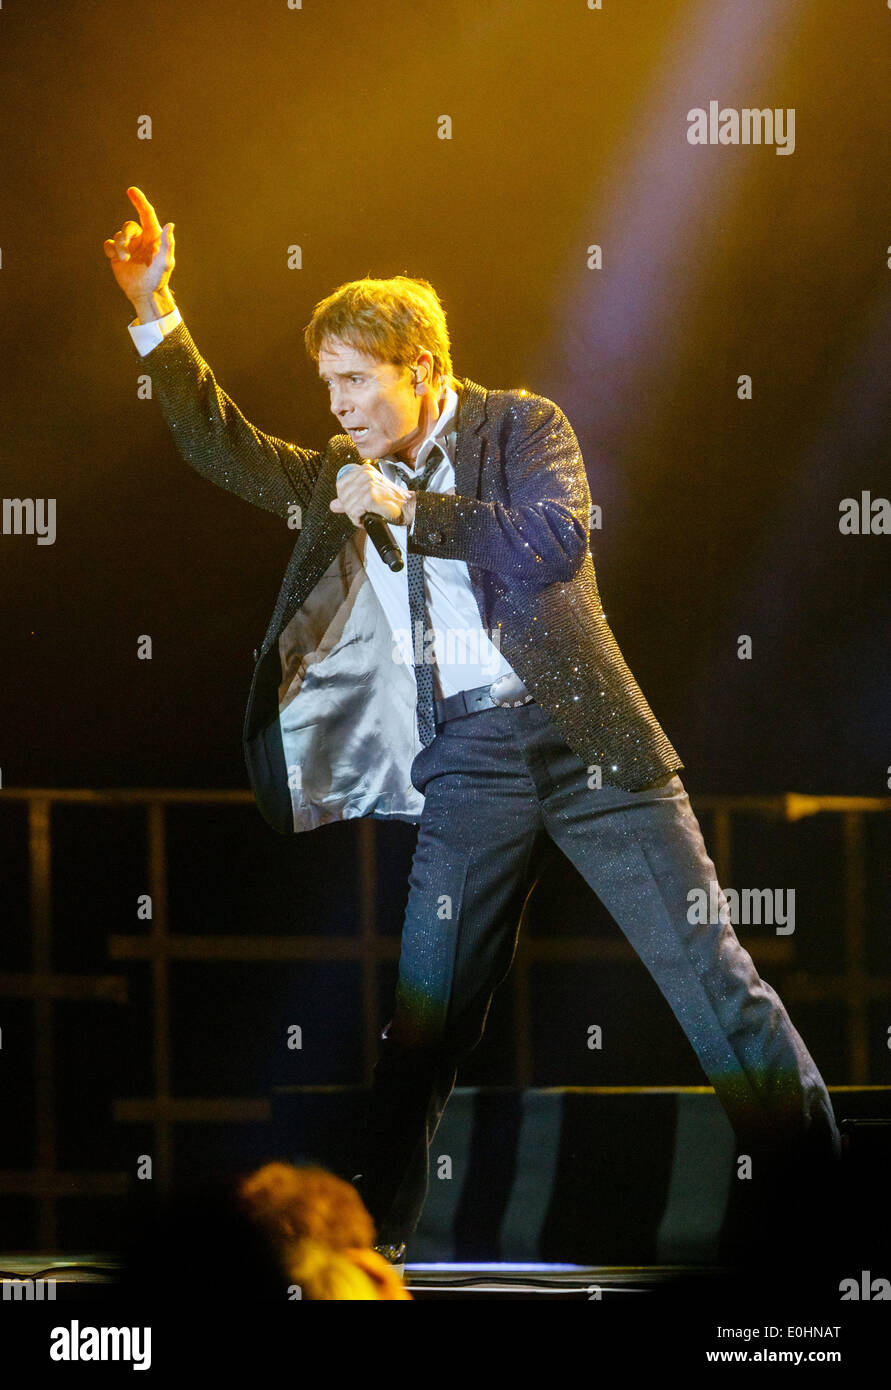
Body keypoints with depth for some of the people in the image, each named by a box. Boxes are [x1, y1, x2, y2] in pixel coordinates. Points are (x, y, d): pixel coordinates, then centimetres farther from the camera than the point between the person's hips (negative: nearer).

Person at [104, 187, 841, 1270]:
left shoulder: (522, 429, 0)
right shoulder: (347, 478, 15)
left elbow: (557, 538, -16)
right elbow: (222, 447, 16)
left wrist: (412, 512, -16)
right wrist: (153, 310, 7)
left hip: (581, 735, -4)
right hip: (468, 763, 4)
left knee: (714, 975, -3)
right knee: (425, 1014, -2)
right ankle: (374, 1236, 5)